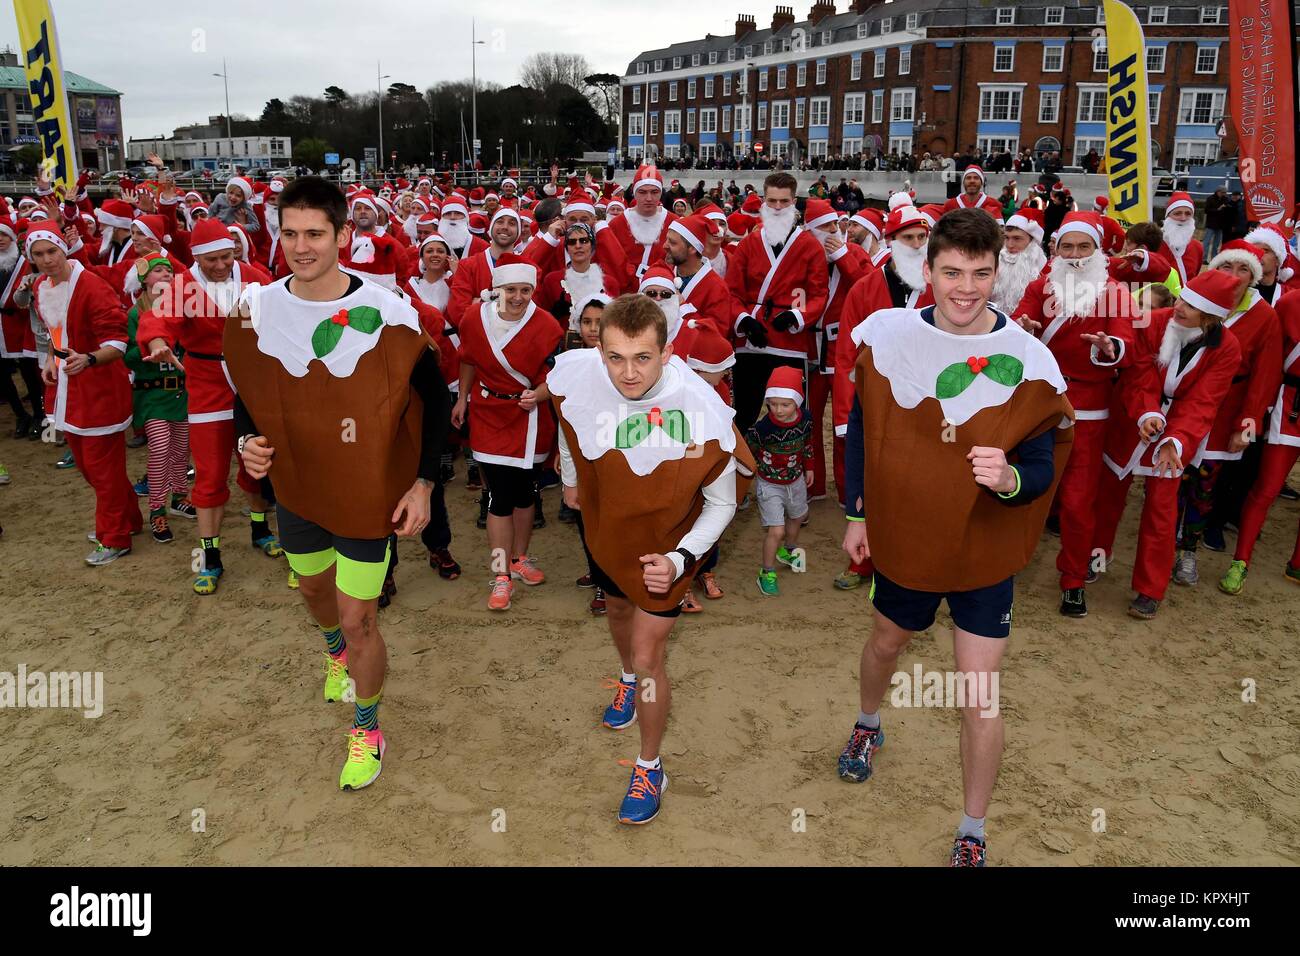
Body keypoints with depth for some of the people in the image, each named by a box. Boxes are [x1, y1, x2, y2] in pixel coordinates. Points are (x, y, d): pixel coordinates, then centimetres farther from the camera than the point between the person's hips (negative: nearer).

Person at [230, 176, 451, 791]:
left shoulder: (386, 313, -19)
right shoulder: (256, 309, -7)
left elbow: (433, 398, -9)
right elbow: (247, 389, 9)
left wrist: (424, 483, -13)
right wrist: (247, 439, -12)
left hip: (369, 489, -4)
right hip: (295, 485, 5)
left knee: (358, 619, -1)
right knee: (312, 586, 26)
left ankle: (367, 729, 25)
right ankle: (336, 653, 61)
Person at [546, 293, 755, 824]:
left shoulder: (703, 415, -36)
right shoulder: (575, 374, -27)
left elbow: (722, 504, -19)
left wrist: (680, 559, -33)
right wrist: (570, 477, 15)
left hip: (667, 541, -4)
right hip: (603, 522, 4)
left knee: (648, 655, -3)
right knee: (617, 609, 29)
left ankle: (650, 769, 22)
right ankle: (628, 680, 63)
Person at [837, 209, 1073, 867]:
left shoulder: (1027, 361, -16)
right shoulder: (888, 335, -10)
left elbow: (1042, 468, -12)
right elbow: (862, 429, 2)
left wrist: (1009, 478, -35)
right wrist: (857, 513, 5)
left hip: (985, 549, -2)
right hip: (898, 535, 3)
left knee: (980, 699, 1)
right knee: (885, 643, 27)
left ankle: (972, 834, 24)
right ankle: (867, 726, 60)